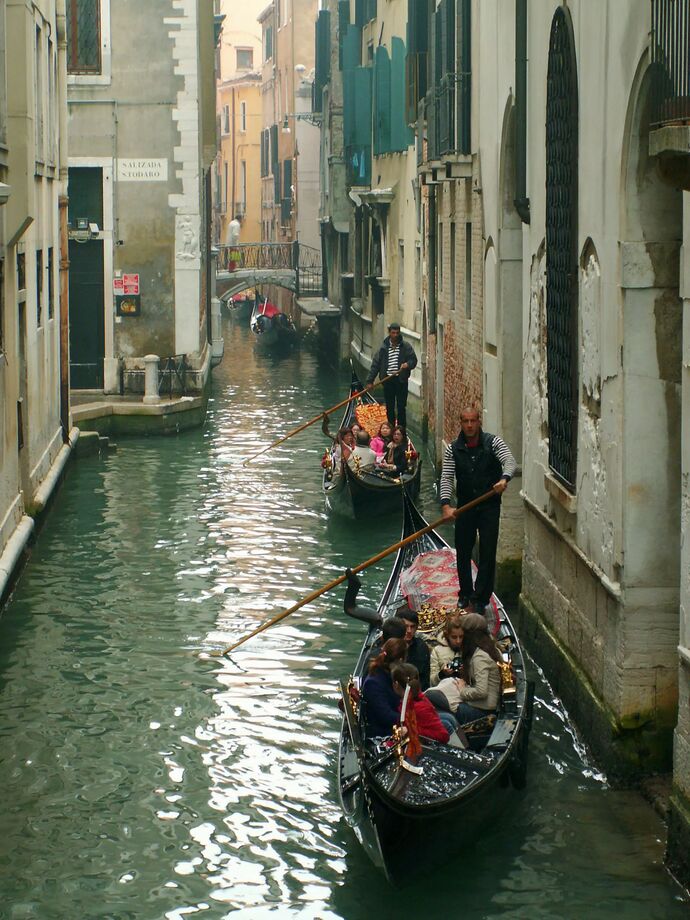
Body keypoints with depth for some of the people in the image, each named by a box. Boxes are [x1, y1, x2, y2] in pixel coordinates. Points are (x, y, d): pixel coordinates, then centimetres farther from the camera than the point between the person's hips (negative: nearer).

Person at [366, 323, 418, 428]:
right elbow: (375, 364, 6)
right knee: (389, 408, 8)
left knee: (401, 407, -2)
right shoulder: (383, 348, 6)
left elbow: (413, 360, 2)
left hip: (401, 380, -2)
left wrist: (407, 364, -22)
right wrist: (370, 381, 1)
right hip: (388, 380, 2)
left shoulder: (406, 346, 2)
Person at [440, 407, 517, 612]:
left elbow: (510, 462, -20)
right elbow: (446, 478, -7)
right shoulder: (453, 449, -1)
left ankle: (480, 599, 2)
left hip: (489, 505, -2)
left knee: (487, 553, -4)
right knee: (462, 552, 9)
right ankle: (465, 595, 26)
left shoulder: (493, 442, -6)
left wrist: (504, 479, -42)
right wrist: (446, 505, -22)